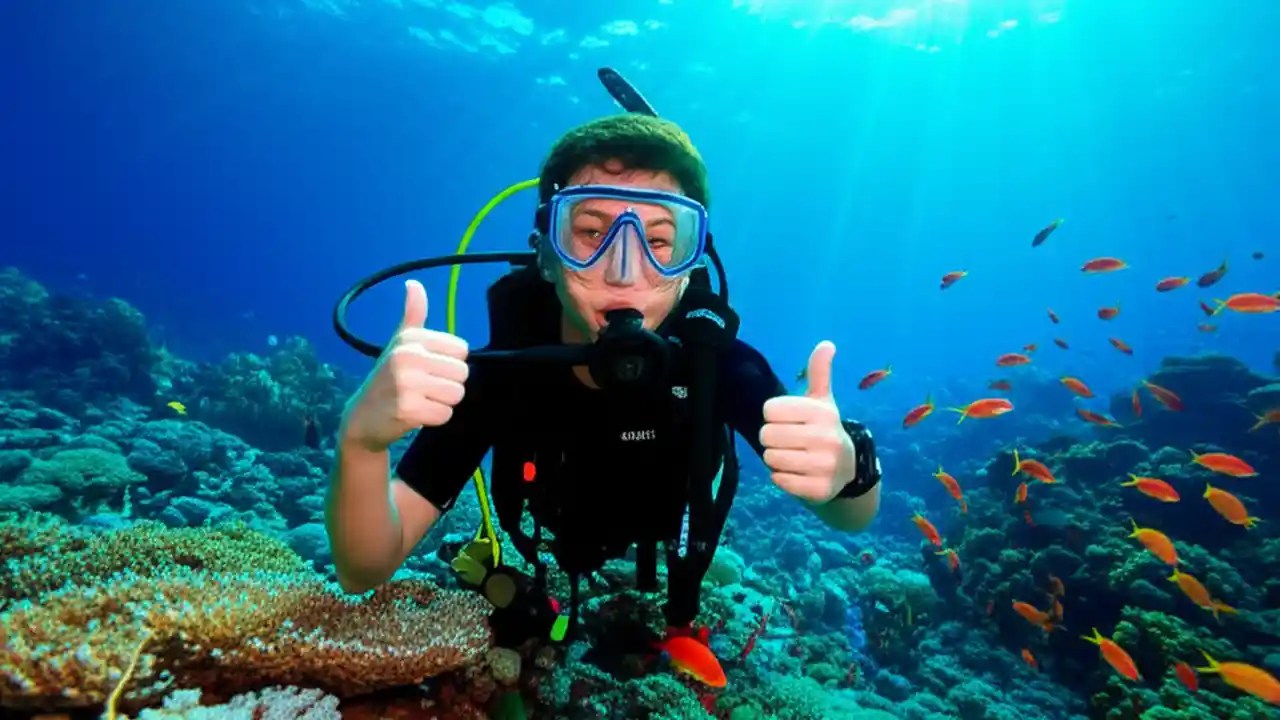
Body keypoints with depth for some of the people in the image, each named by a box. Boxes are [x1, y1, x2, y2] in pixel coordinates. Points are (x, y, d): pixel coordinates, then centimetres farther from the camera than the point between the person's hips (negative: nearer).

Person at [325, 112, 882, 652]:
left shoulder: (716, 360, -27)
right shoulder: (496, 367, -26)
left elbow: (852, 518, -22)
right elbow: (365, 573, -27)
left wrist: (846, 465, -48)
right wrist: (362, 440, -50)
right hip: (531, 628, -2)